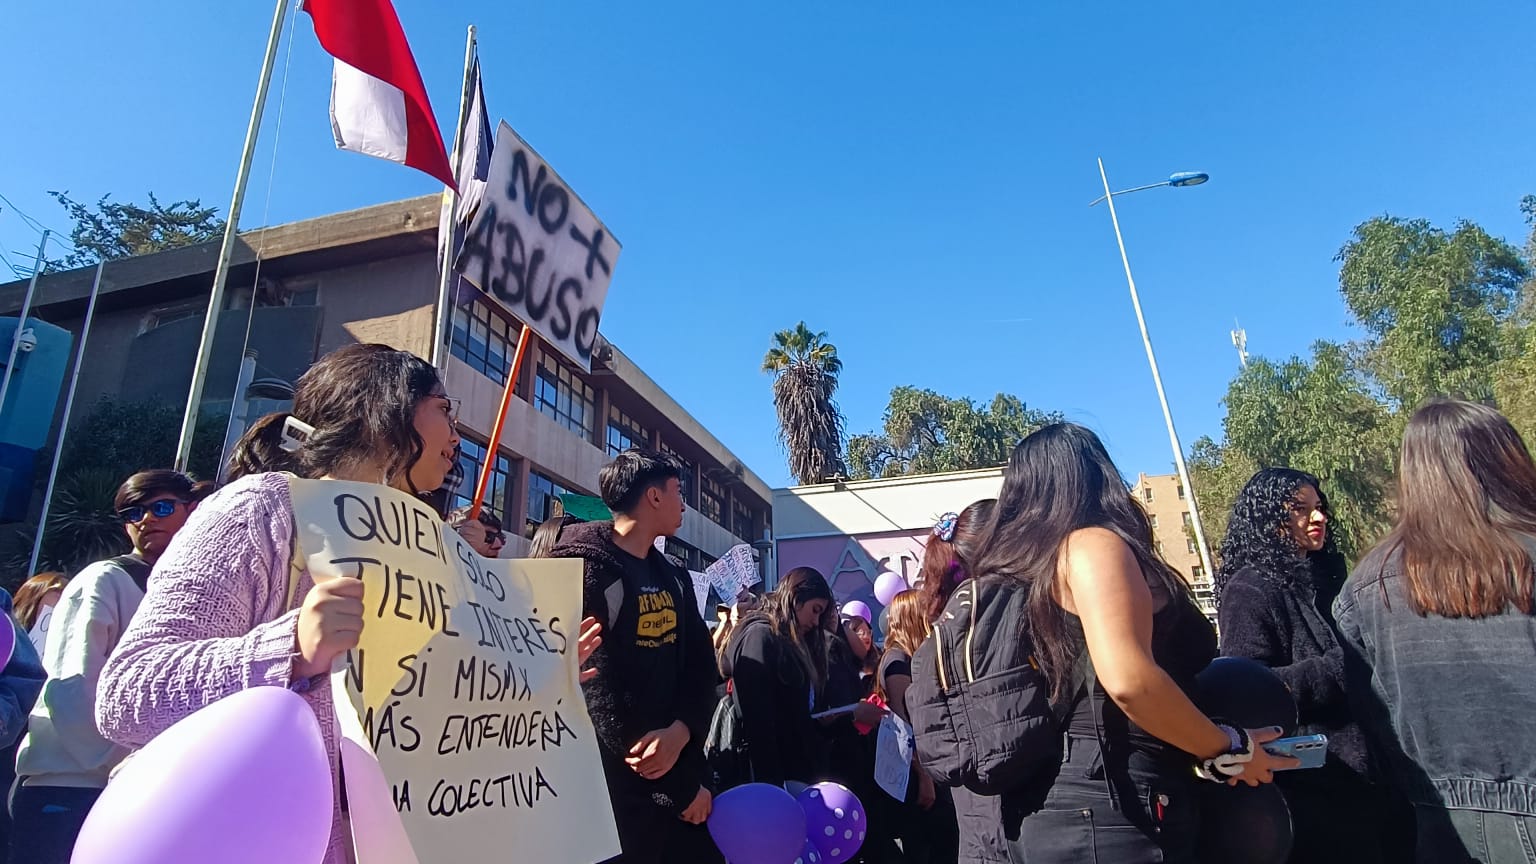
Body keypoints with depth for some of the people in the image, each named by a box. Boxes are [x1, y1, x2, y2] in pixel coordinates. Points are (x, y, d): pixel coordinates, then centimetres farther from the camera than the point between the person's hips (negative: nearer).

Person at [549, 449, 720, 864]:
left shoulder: (675, 578, 12)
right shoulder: (586, 572, -14)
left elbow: (701, 666, 6)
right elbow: (597, 690, -17)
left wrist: (682, 730, -16)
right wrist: (679, 787, -12)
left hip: (680, 764, 7)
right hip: (616, 787, -7)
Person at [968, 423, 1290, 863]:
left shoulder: (1016, 571, 14)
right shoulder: (1091, 543, -10)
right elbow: (1129, 681, -24)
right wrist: (1228, 751, -8)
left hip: (1048, 809, 9)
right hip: (1107, 808, -9)